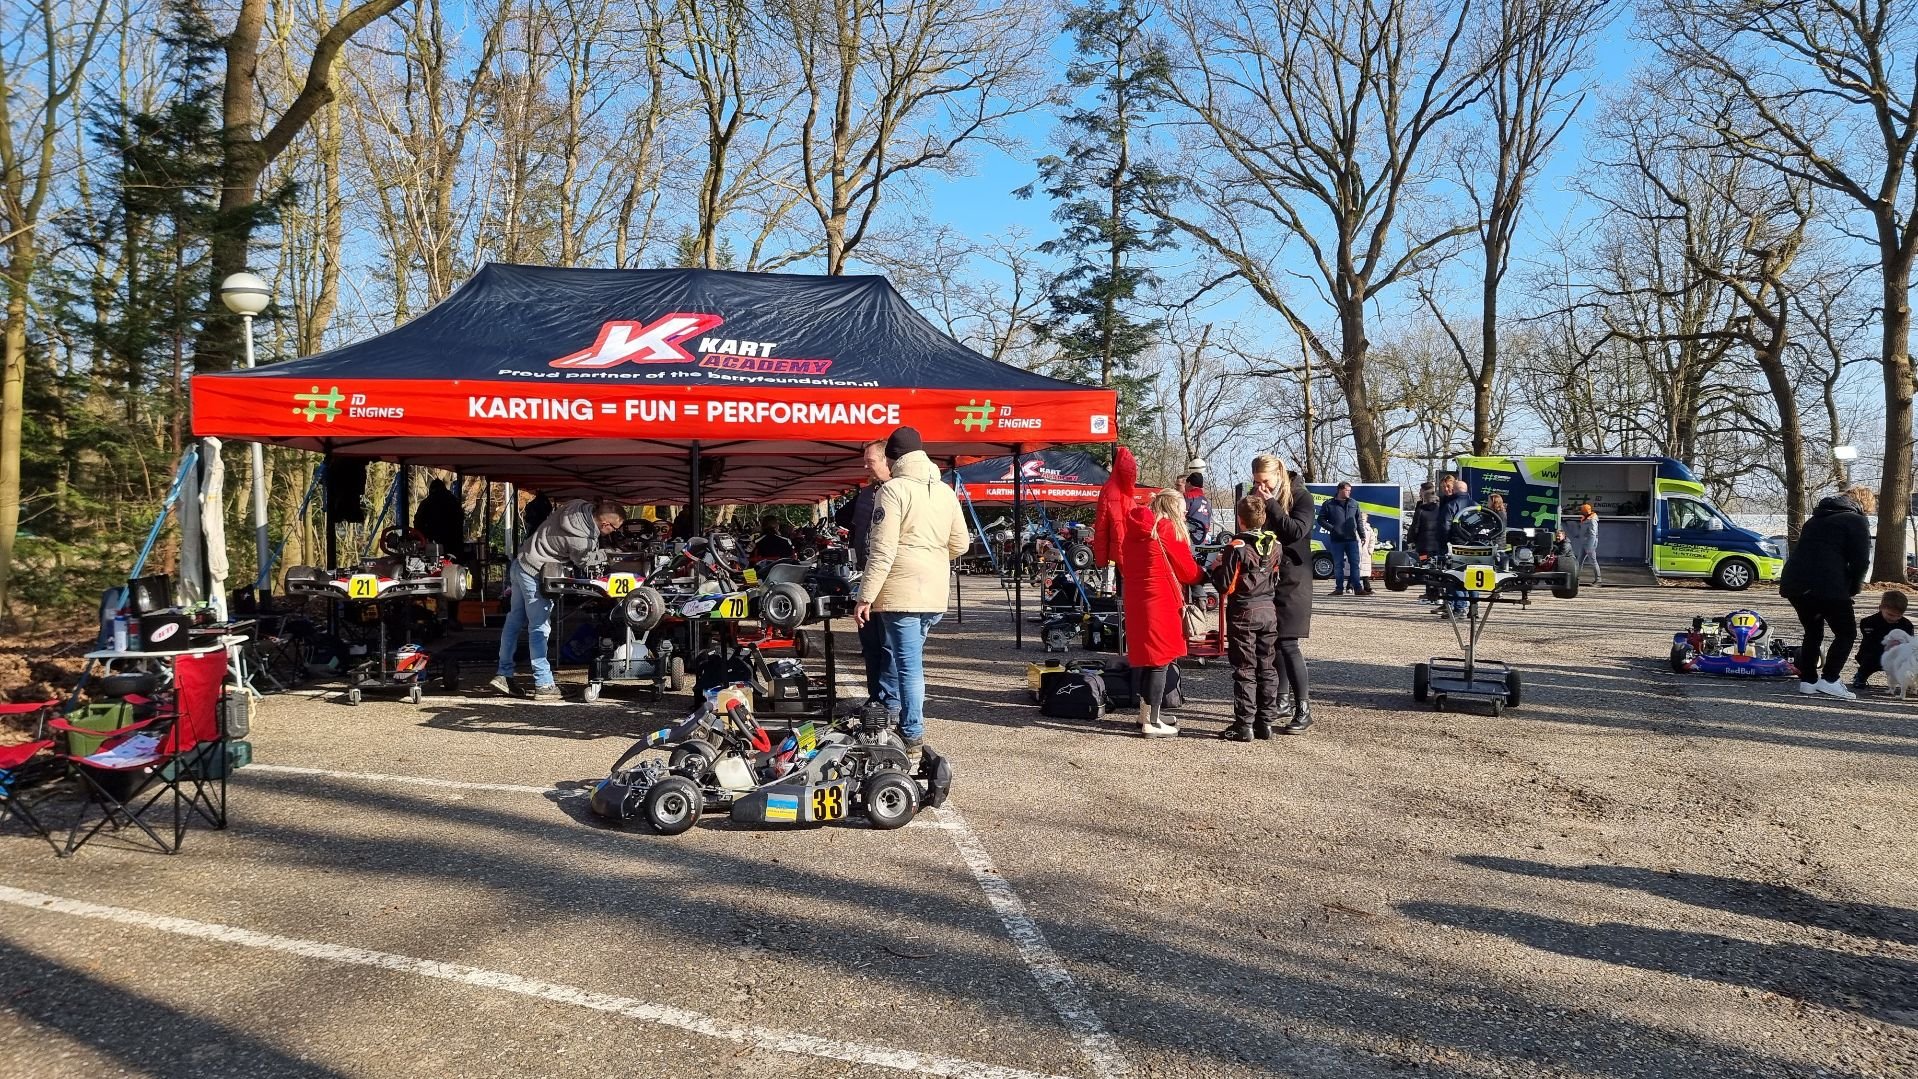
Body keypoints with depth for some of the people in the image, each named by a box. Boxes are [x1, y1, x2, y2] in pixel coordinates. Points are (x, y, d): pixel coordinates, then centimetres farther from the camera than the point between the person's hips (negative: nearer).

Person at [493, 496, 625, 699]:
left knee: (514, 621, 15)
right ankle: (544, 685, 1)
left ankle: (504, 674, 24)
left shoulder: (579, 506, -7)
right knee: (539, 628, -3)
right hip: (535, 575, -9)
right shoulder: (582, 540, -28)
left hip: (520, 564, 9)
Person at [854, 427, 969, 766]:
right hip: (935, 595, 7)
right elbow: (960, 544, 15)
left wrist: (865, 597, -11)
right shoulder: (945, 491, 11)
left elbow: (883, 549, -14)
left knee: (909, 665, -5)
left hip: (902, 593, -6)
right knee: (901, 656, 21)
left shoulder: (894, 488, -9)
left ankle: (912, 743, -4)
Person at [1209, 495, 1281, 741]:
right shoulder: (1275, 546, 3)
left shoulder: (1236, 547, -15)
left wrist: (1216, 568, 2)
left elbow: (1226, 586, -15)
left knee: (1244, 670, -1)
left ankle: (1244, 725, 0)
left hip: (1243, 613, -5)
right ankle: (1265, 722, 15)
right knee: (1268, 669, 11)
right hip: (1270, 611, 5)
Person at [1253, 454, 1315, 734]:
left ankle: (1304, 710, -6)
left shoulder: (1300, 497, -6)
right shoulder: (1256, 497, 9)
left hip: (1291, 580, -6)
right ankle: (1281, 700, 21)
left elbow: (1296, 532, -21)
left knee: (1287, 643, -11)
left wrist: (1270, 504, -19)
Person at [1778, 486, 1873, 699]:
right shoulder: (1856, 520, 4)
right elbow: (1861, 560, -5)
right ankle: (1829, 679, -4)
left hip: (1793, 583, 7)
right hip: (1827, 586, -7)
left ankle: (1808, 680, 17)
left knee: (1813, 632, 21)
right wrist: (1854, 587, 10)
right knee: (1846, 633, 6)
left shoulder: (1817, 519, 26)